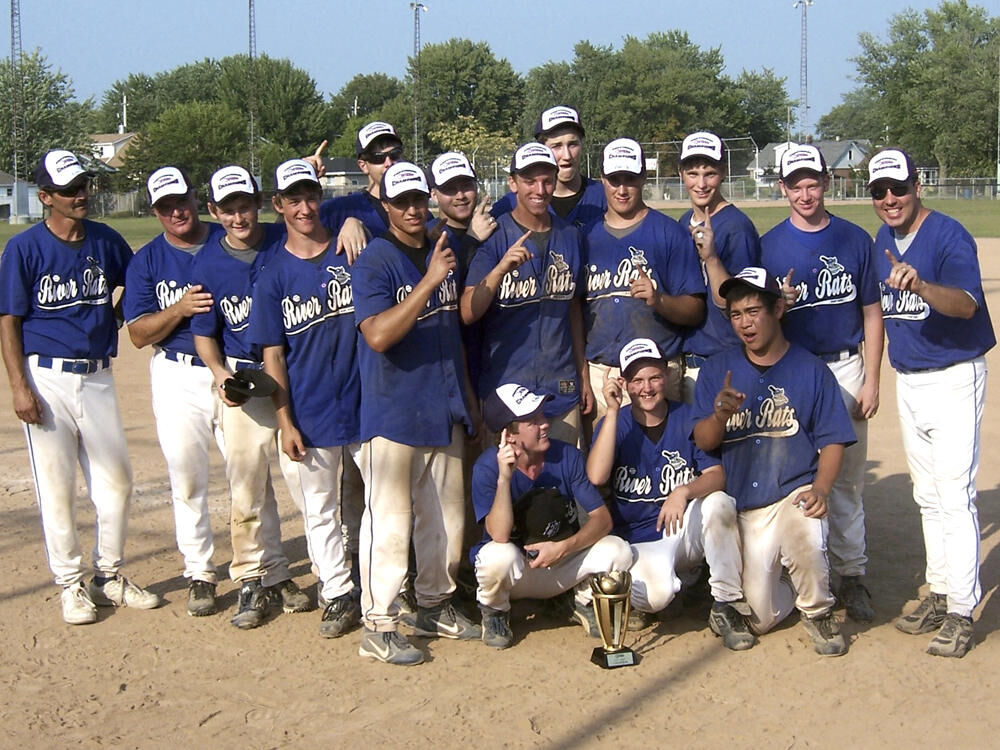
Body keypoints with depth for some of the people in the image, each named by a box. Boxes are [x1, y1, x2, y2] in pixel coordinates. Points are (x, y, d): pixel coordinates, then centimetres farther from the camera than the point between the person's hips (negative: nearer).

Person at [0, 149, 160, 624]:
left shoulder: (107, 242, 6)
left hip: (98, 377, 4)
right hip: (47, 378, -4)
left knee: (116, 480, 8)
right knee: (56, 487, 1)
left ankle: (109, 577, 23)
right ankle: (71, 585, 14)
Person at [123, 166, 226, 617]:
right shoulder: (146, 261, 5)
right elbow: (138, 334, -1)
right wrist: (179, 309, -18)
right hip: (178, 379, 1)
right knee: (187, 482, 6)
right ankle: (200, 575, 17)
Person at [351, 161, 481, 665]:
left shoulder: (444, 253, 12)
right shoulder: (374, 262, -10)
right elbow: (378, 335, -24)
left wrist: (468, 395, 20)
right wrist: (429, 282, -28)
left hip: (445, 411, 7)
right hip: (392, 412, -7)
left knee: (446, 517, 14)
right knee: (389, 520, -4)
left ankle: (435, 606, 29)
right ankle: (378, 626, 4)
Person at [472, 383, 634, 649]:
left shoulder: (567, 456, -10)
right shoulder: (488, 466, -18)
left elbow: (602, 518, -11)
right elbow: (499, 535, -29)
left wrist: (563, 547, -27)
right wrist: (504, 478, -40)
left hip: (562, 562, 3)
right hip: (514, 572, -3)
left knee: (618, 550, -23)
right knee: (499, 555, -37)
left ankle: (585, 603, 11)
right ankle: (494, 613, -1)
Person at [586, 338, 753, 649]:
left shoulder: (688, 418, 1)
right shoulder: (614, 423, -1)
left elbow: (717, 476, -9)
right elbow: (596, 477, -19)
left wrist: (684, 491, -31)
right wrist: (613, 410, -21)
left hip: (686, 532, 2)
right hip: (638, 543, -2)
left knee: (719, 503, -31)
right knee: (656, 594, -34)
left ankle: (728, 606, -16)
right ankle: (641, 599, 6)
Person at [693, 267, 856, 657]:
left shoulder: (811, 369, 0)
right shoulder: (716, 369, 4)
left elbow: (832, 440, 0)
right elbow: (703, 441, -3)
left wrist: (820, 489, -18)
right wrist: (720, 414, -25)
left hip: (794, 494, -2)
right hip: (742, 505, 2)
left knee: (805, 536, -37)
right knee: (759, 620, -2)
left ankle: (818, 613, -5)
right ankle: (790, 580, 34)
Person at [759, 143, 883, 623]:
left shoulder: (855, 240, 4)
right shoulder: (770, 245, 2)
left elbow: (871, 314, 5)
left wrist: (871, 381, 0)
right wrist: (779, 306, -19)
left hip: (845, 369, 1)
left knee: (847, 478, 6)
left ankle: (851, 575, 15)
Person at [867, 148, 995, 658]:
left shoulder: (948, 235, -15)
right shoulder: (882, 242, 7)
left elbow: (966, 303, -31)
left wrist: (920, 286, -50)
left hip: (954, 378, -8)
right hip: (907, 382, 8)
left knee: (955, 496, -9)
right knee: (927, 496, 14)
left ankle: (961, 613, -4)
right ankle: (939, 595, 25)